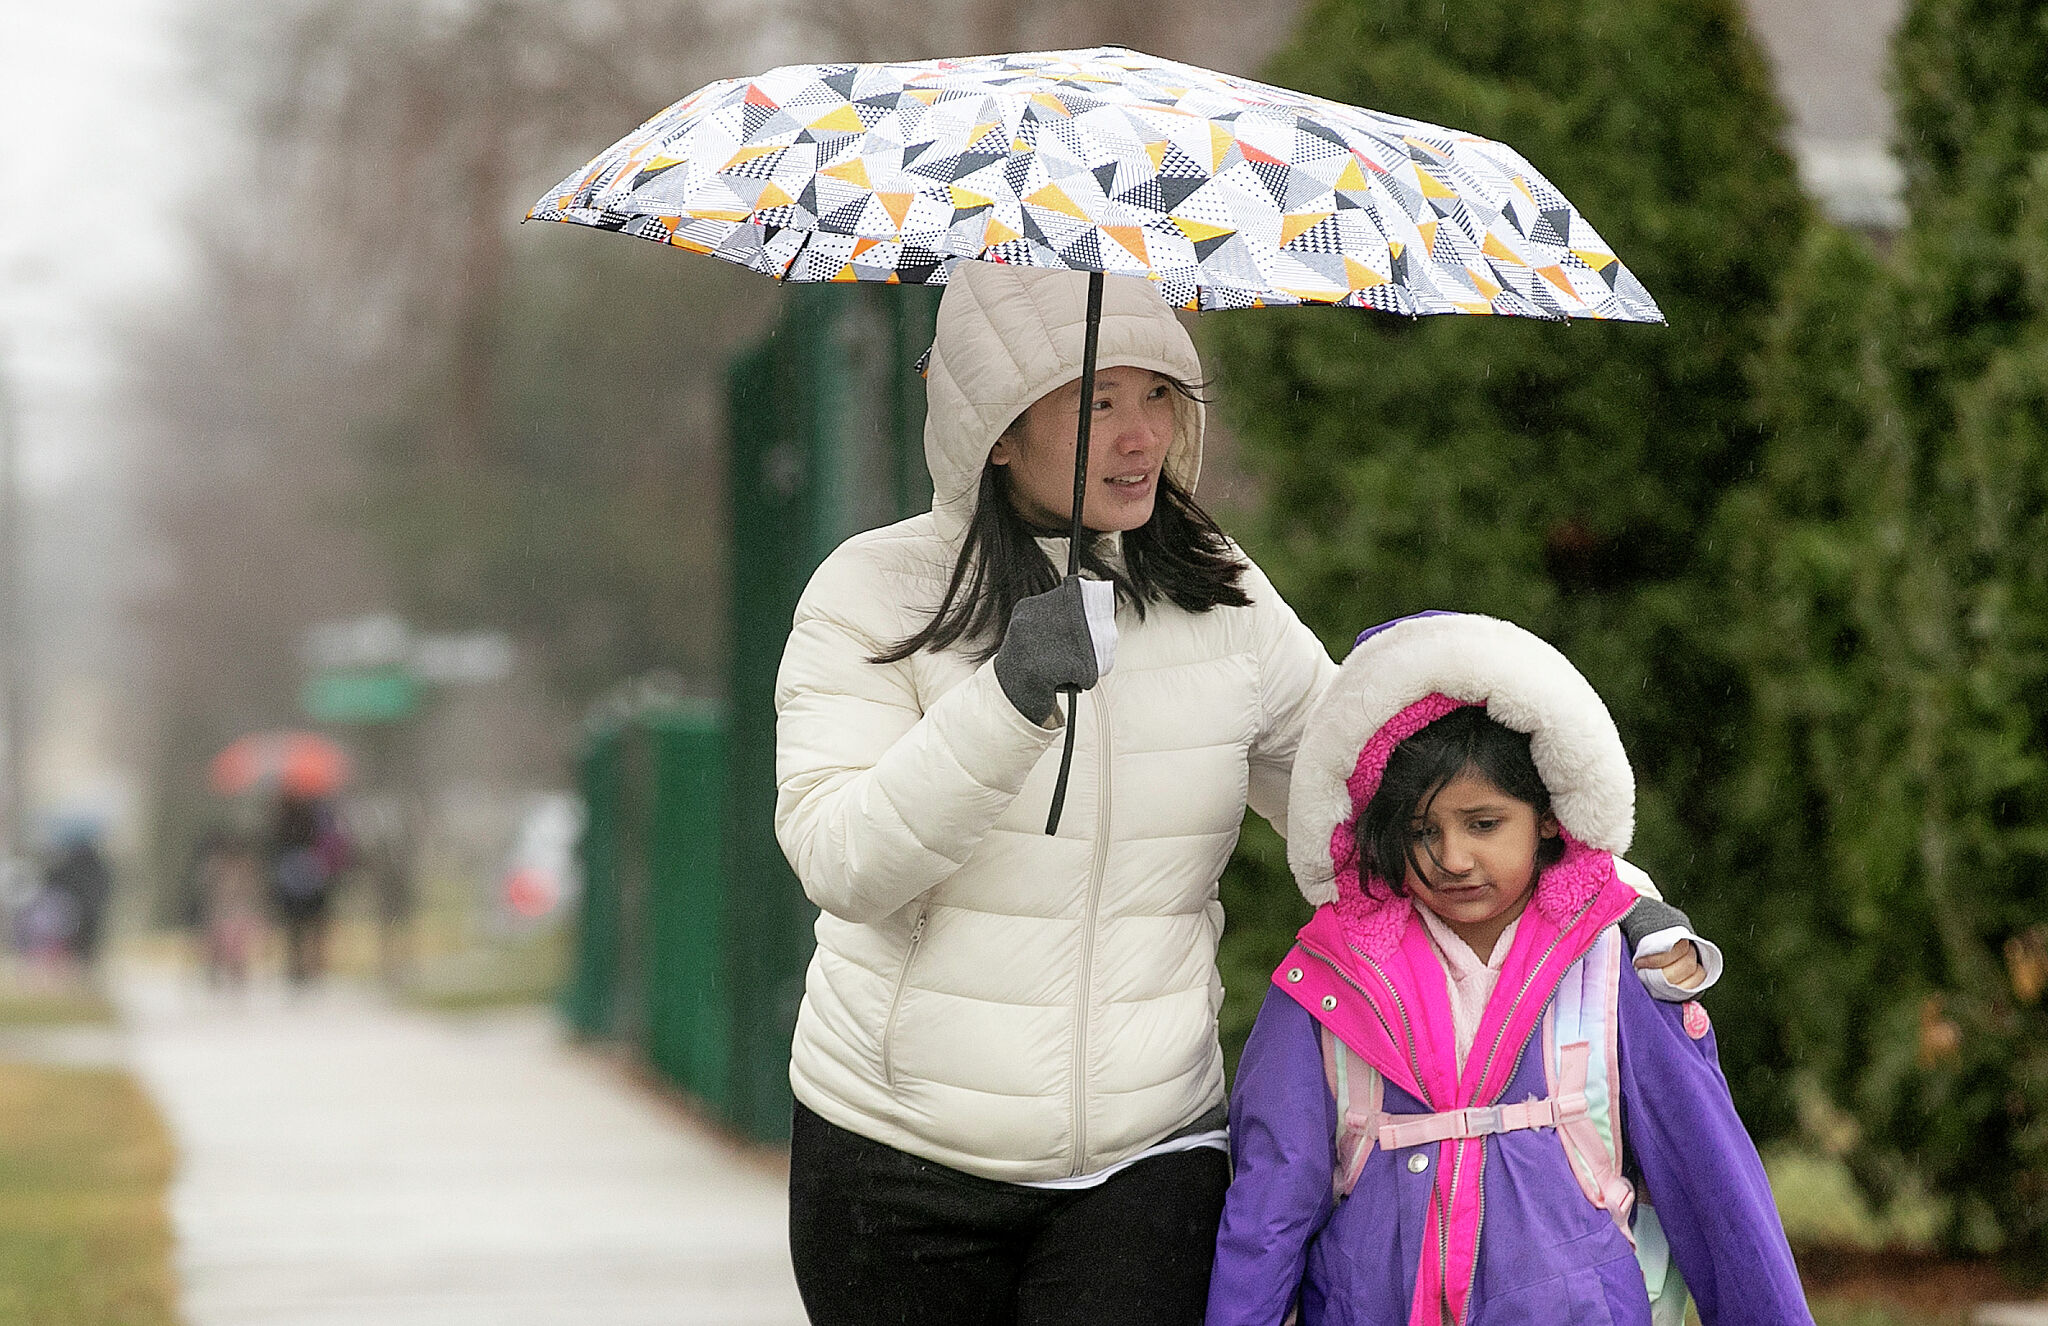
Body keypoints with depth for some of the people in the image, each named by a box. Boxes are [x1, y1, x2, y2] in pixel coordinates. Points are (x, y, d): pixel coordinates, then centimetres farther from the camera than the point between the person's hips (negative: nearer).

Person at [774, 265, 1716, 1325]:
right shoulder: (873, 594, -5)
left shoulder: (1224, 603, 6)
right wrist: (1006, 704, -30)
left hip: (1145, 1160, 1)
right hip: (899, 1164, -1)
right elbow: (841, 861, -17)